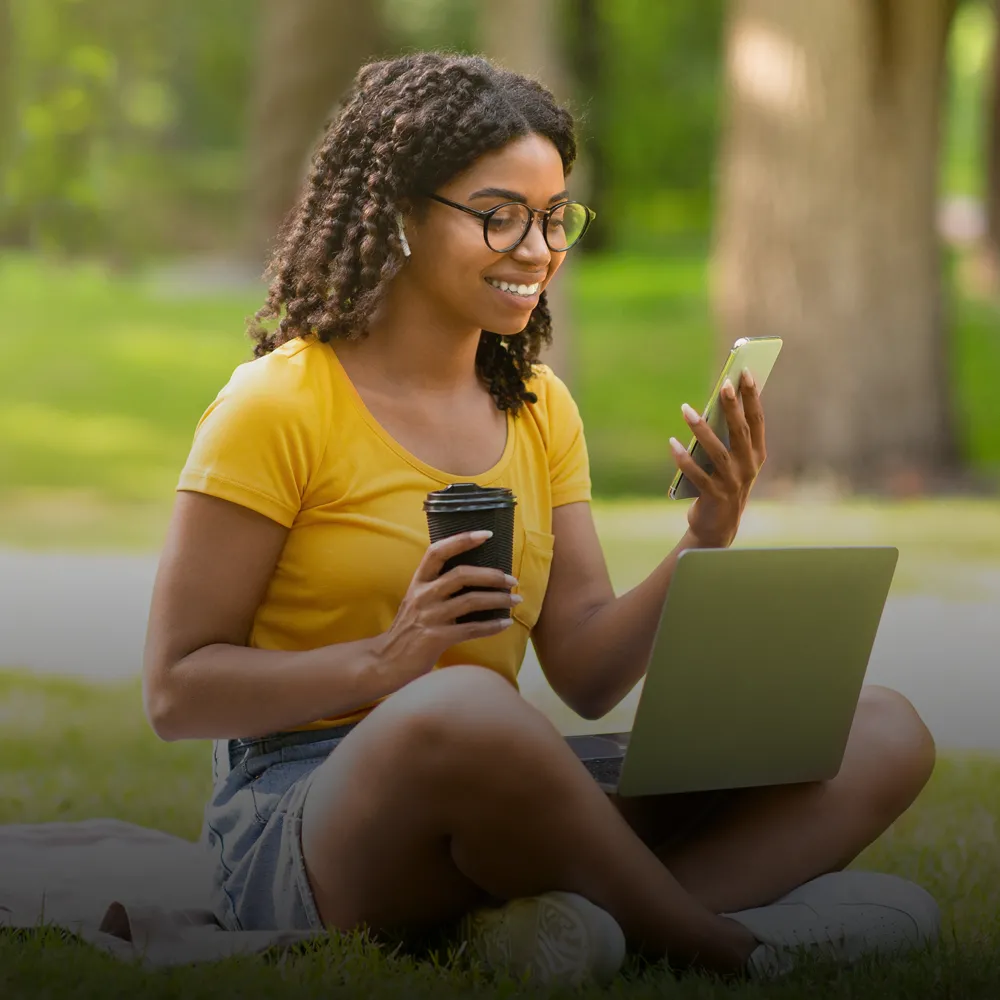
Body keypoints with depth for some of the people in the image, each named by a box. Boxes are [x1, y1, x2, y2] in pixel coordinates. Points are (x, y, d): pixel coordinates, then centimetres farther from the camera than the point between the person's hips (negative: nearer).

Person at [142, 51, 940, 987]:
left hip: (496, 818, 7)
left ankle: (564, 923, -33)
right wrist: (385, 661, -20)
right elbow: (176, 689, -7)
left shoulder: (541, 409, 14)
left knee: (885, 731, -10)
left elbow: (587, 674, 9)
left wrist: (704, 543, -7)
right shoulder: (276, 407, -6)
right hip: (301, 821, -7)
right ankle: (720, 943, -20)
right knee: (459, 708, -43)